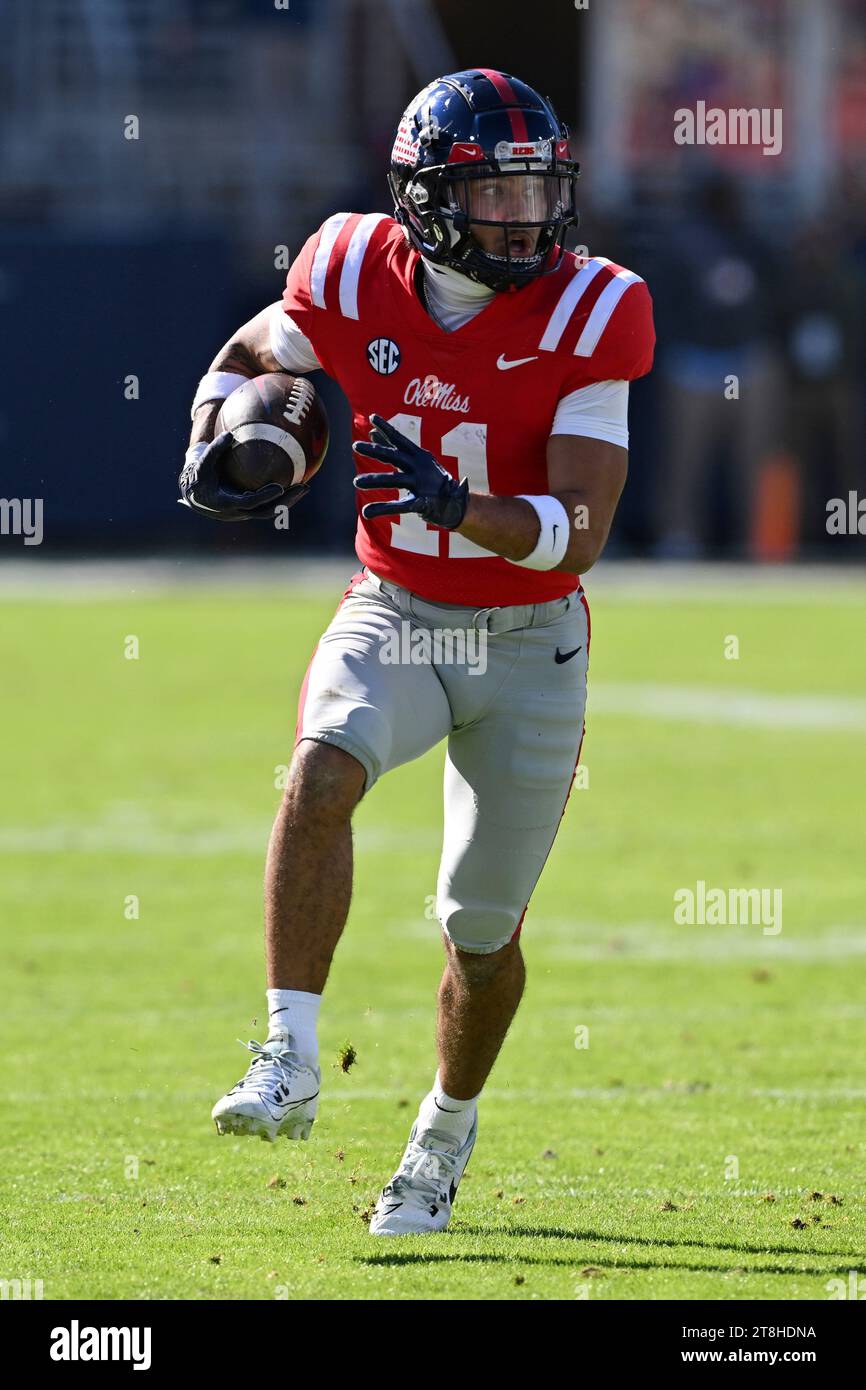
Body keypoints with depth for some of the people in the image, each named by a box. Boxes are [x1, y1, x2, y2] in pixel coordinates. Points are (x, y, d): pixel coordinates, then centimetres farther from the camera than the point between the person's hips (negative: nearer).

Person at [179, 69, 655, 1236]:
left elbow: (578, 535, -21)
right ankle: (290, 1065, -27)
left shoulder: (587, 317, -16)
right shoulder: (358, 277, -10)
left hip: (530, 643, -1)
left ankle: (446, 1137, 34)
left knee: (484, 931, 6)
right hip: (394, 615, 1)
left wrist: (457, 502, -38)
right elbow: (250, 355, 13)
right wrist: (214, 443, -8)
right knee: (323, 772, -31)